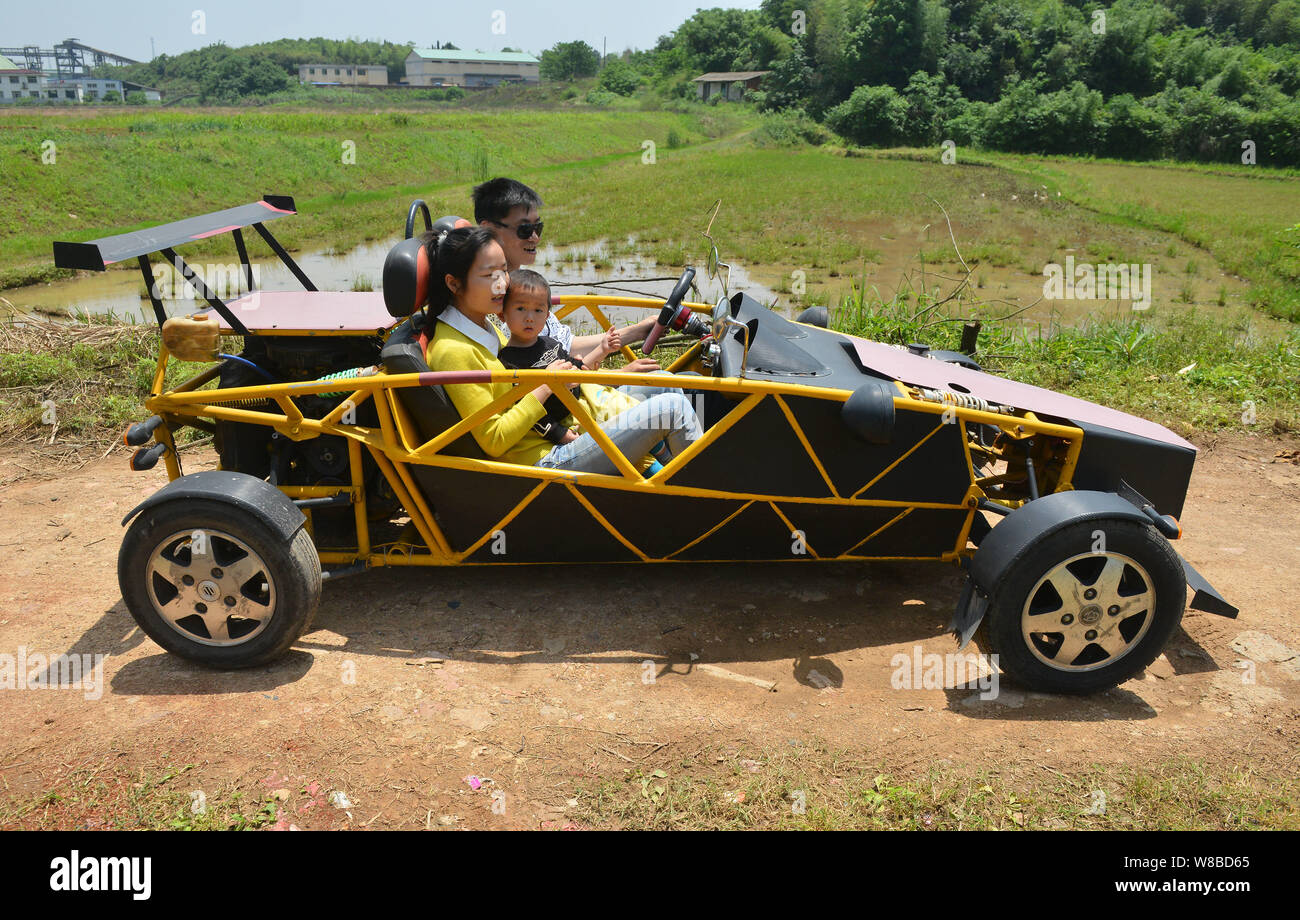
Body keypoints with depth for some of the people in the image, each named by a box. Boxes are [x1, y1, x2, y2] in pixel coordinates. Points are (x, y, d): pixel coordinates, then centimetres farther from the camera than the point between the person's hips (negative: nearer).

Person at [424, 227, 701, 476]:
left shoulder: (483, 325, 10)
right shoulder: (453, 352, -20)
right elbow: (493, 441, -20)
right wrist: (544, 388, -17)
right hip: (544, 463, -10)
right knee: (672, 408, -14)